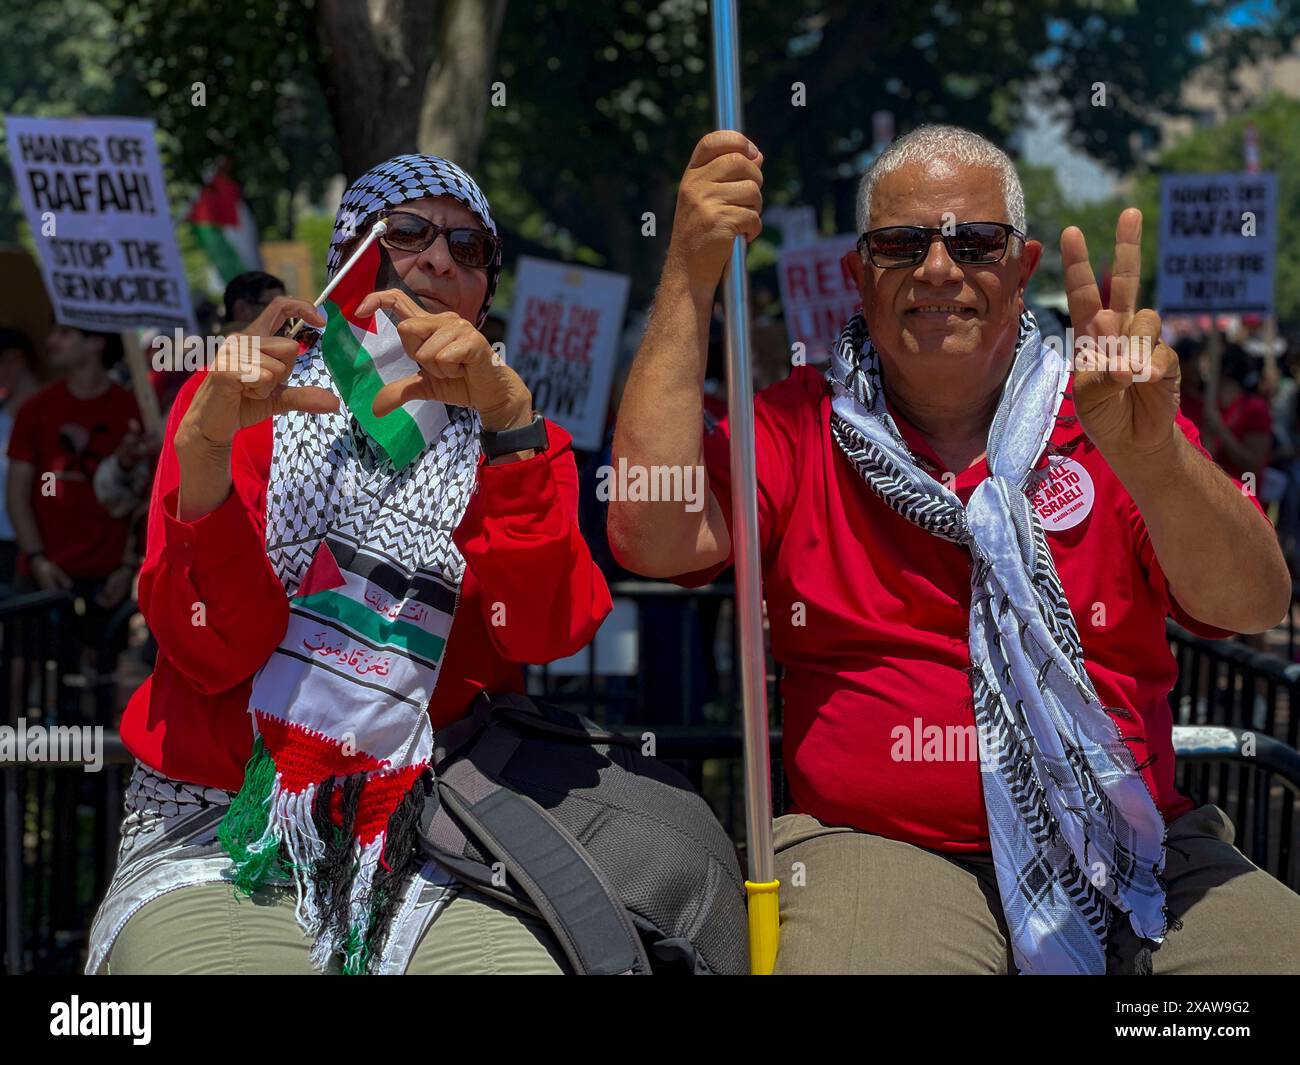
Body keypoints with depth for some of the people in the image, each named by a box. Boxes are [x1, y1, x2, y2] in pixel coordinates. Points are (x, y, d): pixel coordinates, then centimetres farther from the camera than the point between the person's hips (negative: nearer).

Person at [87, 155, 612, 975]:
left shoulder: (513, 445, 12)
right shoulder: (237, 400, 8)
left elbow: (546, 631, -10)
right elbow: (213, 651, -6)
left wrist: (506, 412, -21)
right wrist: (204, 442, -20)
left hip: (420, 861, 2)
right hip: (216, 846, -1)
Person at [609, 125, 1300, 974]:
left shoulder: (1097, 424, 7)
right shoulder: (799, 427, 7)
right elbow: (651, 535, -11)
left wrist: (1151, 454, -28)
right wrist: (692, 275, -9)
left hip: (1140, 848, 2)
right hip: (883, 848, -2)